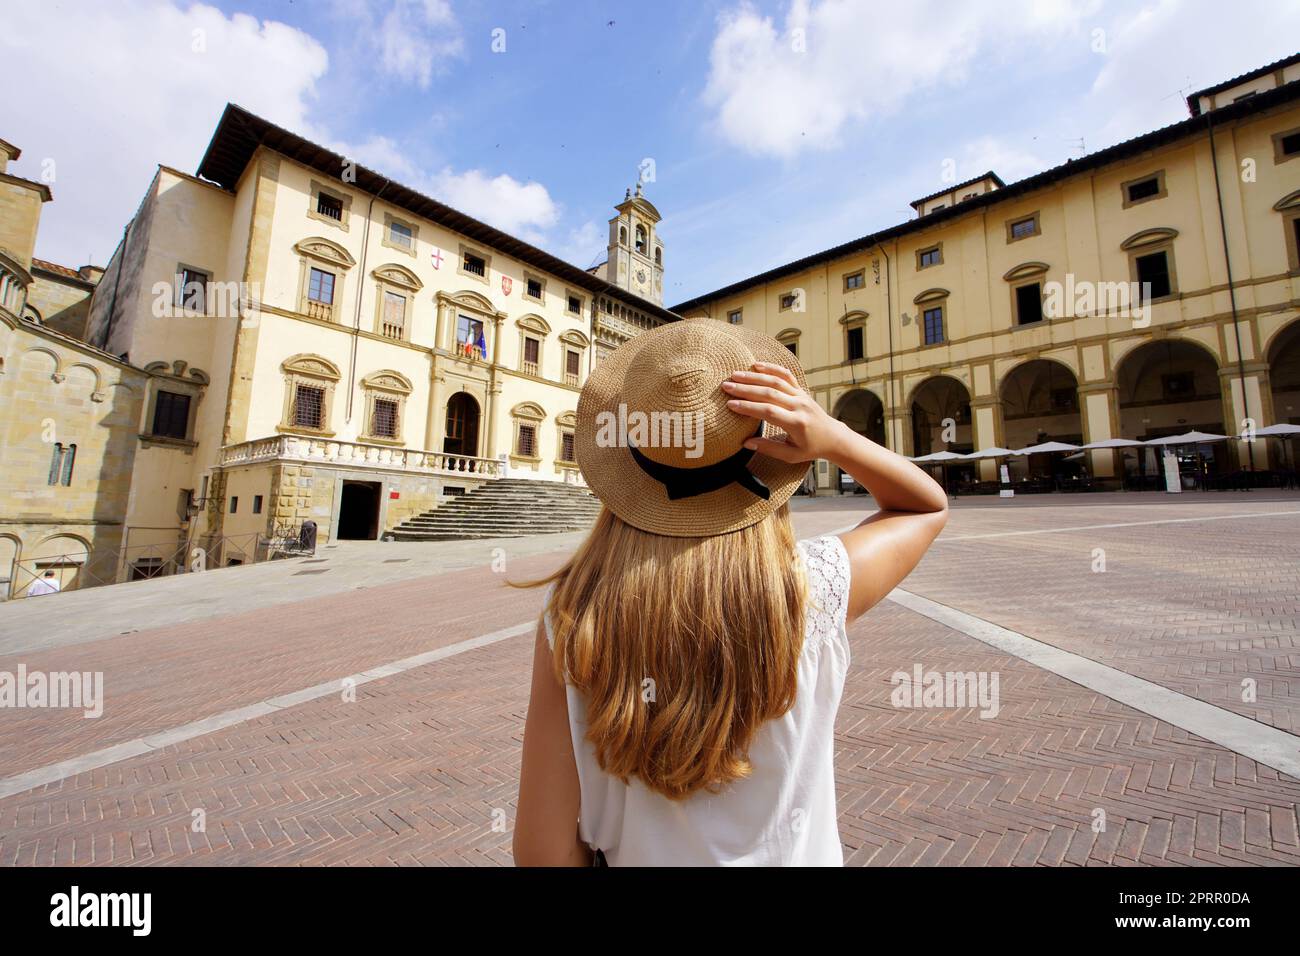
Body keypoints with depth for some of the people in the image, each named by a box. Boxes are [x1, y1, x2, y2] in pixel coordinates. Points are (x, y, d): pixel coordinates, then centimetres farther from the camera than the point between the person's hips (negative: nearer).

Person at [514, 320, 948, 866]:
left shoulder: (571, 615, -27)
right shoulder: (816, 590, -26)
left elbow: (544, 848, -18)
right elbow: (928, 506, -5)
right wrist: (833, 438, -22)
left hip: (638, 859, 1)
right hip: (795, 856, 0)